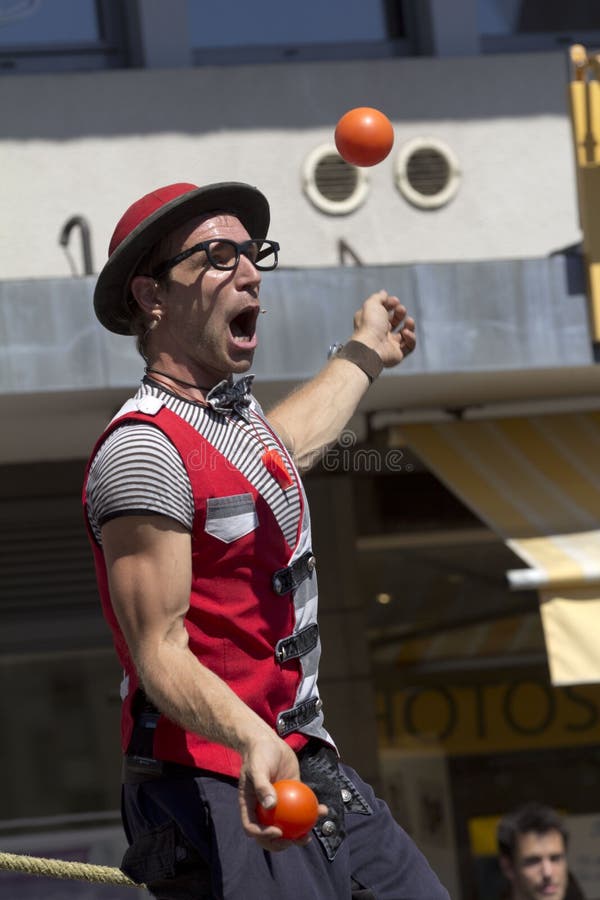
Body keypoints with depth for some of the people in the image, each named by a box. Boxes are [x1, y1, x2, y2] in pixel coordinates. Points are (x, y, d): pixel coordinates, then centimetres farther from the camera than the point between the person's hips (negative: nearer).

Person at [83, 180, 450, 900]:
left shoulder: (231, 410, 14)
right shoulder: (143, 450, -16)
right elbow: (161, 654, -21)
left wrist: (364, 353, 55)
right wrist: (253, 741, -38)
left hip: (309, 767, 9)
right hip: (215, 789, -9)